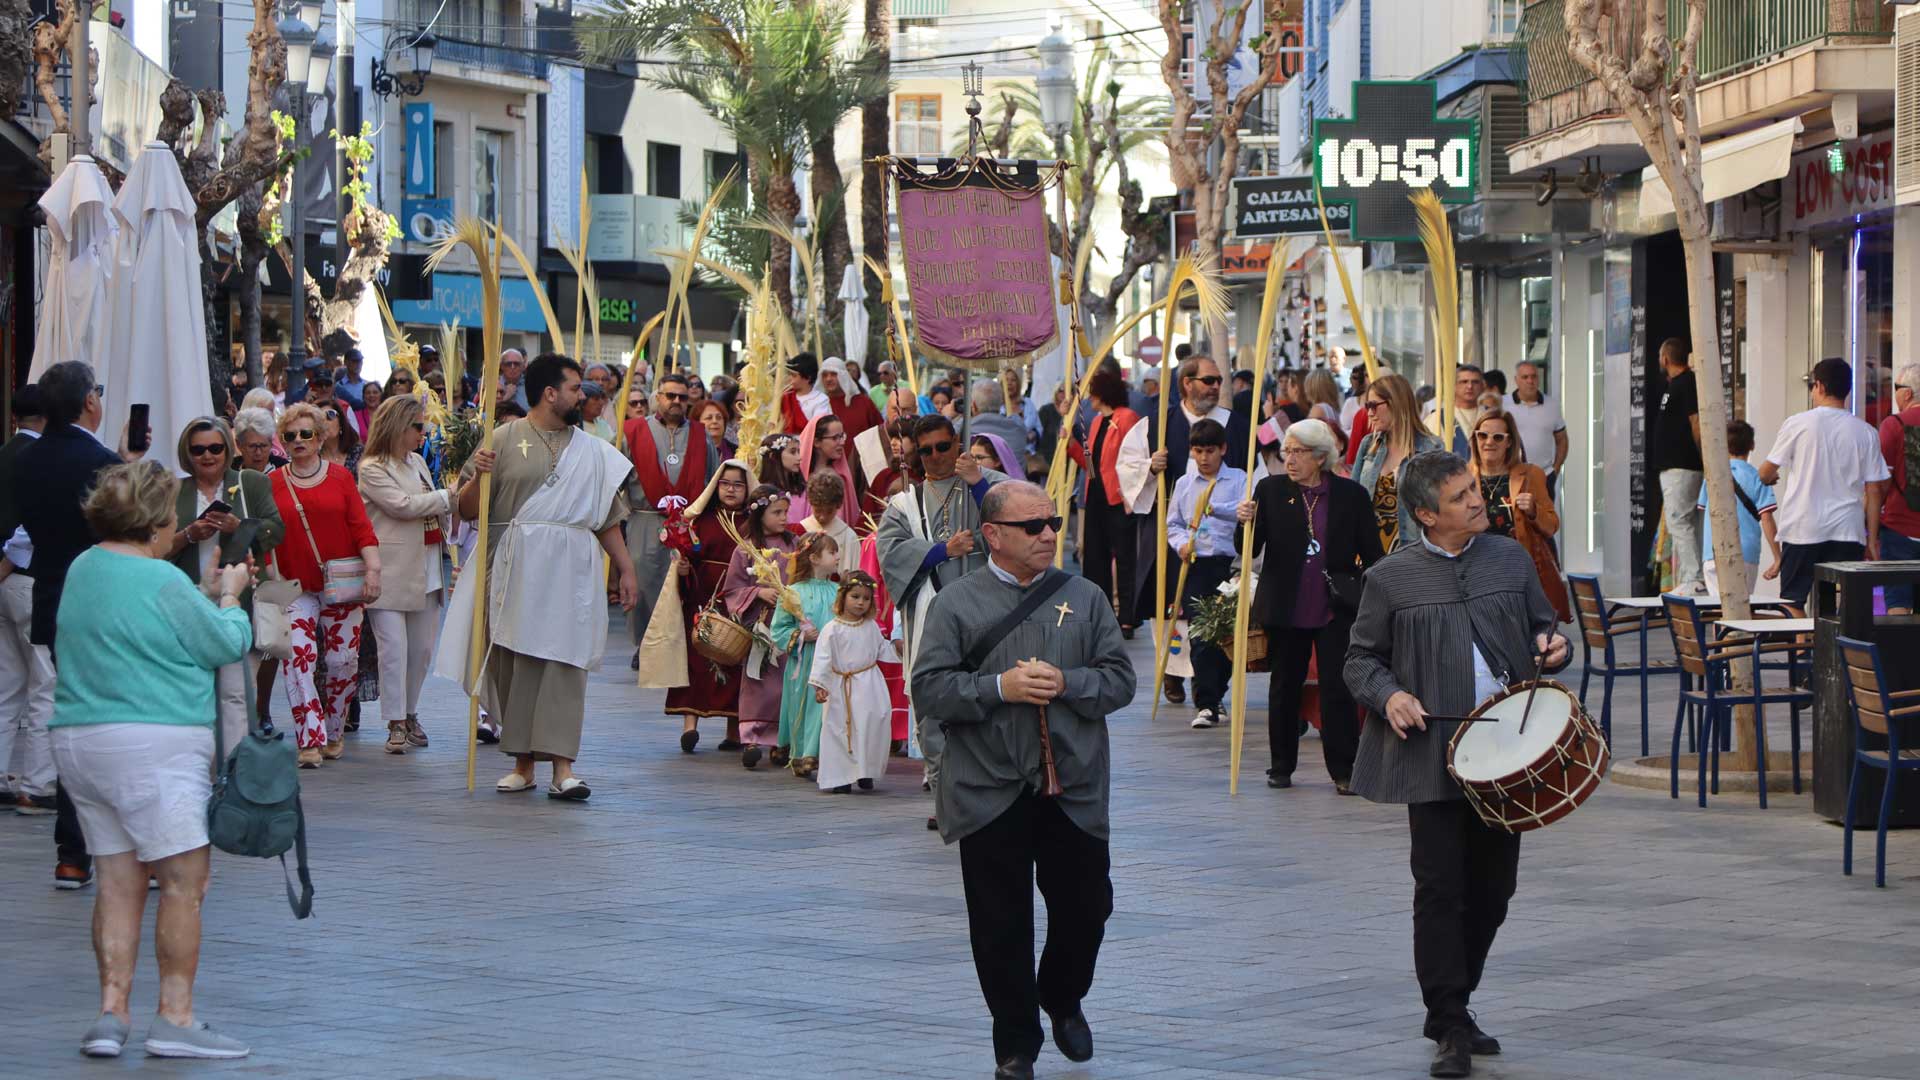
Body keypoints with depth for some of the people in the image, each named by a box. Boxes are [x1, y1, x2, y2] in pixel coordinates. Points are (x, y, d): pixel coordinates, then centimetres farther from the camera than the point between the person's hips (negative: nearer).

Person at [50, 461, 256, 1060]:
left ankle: (112, 1012, 7)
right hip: (152, 745, -8)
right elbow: (228, 644, -5)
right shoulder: (162, 581, -14)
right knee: (184, 880, -2)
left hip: (77, 741, 9)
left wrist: (203, 592, 20)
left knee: (119, 878, 11)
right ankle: (175, 1018, -1)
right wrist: (229, 596, 12)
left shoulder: (83, 569, 12)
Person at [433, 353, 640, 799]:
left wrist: (625, 568, 14)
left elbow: (607, 518, 19)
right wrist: (479, 476, -16)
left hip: (571, 570, 2)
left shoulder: (591, 451, 16)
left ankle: (562, 766, -11)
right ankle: (522, 762, 11)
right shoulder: (505, 441, 3)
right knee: (515, 665, 2)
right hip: (516, 570, -2)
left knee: (565, 665, -7)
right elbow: (467, 510, 2)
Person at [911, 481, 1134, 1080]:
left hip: (1073, 788, 2)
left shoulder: (1085, 597, 6)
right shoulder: (955, 604, -1)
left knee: (1085, 906, 9)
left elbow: (1120, 680, 4)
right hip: (991, 794, -2)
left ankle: (1063, 1000, 39)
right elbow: (928, 687, -6)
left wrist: (1065, 684, -13)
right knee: (1002, 922, 4)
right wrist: (999, 688, -18)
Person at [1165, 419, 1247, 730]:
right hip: (1195, 565, 2)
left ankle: (1211, 697, 16)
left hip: (1228, 564, -2)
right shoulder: (1184, 484, 13)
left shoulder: (1238, 480, 2)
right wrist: (1181, 543, -1)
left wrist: (1217, 508, -29)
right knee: (1199, 635, -4)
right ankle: (1206, 703, -3)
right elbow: (1173, 523, 19)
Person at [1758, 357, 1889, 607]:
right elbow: (1873, 491, 3)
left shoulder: (1797, 424, -4)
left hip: (1803, 529, -2)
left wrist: (1769, 478, 30)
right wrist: (1872, 539, 10)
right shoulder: (1866, 433, 2)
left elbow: (1766, 473, 5)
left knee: (1792, 601, 6)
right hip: (1848, 531, 2)